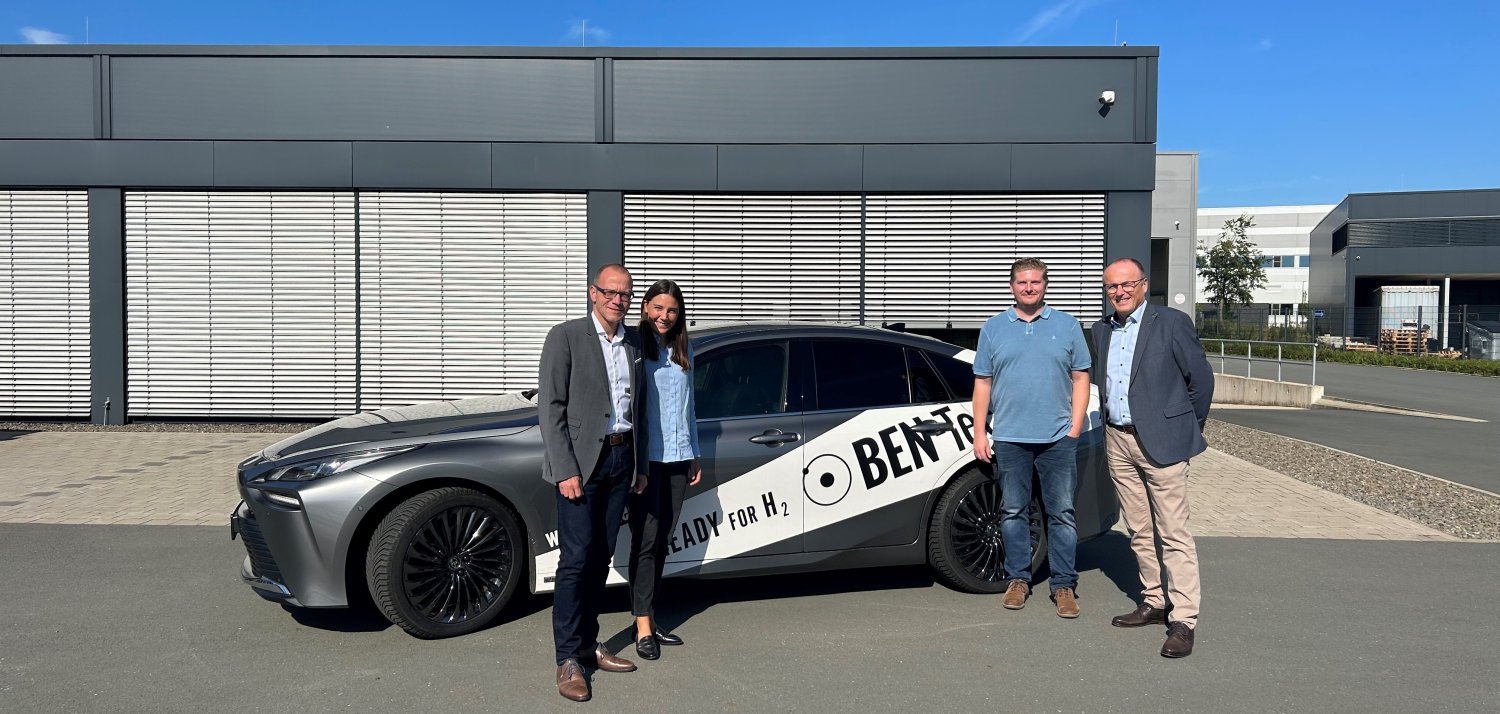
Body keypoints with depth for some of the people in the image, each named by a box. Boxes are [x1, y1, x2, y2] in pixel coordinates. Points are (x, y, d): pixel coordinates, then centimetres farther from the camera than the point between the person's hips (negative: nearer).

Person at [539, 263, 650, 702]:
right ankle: (569, 661, 3)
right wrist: (565, 471, -15)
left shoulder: (634, 342, 12)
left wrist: (640, 465, 14)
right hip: (581, 462, -6)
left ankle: (589, 645, 22)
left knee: (601, 559, 12)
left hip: (621, 461, 6)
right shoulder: (565, 337, -6)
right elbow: (551, 407, -10)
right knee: (576, 560, -5)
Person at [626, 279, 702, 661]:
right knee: (645, 539, -4)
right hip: (645, 457, -6)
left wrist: (695, 454, 20)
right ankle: (643, 627, 1)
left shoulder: (683, 350, 14)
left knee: (661, 540, 10)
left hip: (677, 458, 6)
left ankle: (650, 619, 19)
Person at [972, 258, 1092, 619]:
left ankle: (1064, 585, 11)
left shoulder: (1067, 326, 7)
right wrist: (979, 434, 2)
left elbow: (1080, 379, 6)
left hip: (1058, 439, -1)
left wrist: (1074, 430, -3)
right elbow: (982, 384, 8)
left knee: (1062, 513, 2)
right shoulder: (994, 328, 8)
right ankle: (1018, 579, 20)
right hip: (1009, 439, 1)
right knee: (1013, 512, 8)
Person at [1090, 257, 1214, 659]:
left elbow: (1201, 378, -1)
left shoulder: (1172, 323, -5)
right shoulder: (1102, 330, 12)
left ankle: (1183, 620, -2)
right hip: (1118, 442, 6)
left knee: (1173, 534, -5)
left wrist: (1189, 429, 6)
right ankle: (1154, 603, 24)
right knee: (1139, 532, 13)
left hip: (1161, 441, -6)